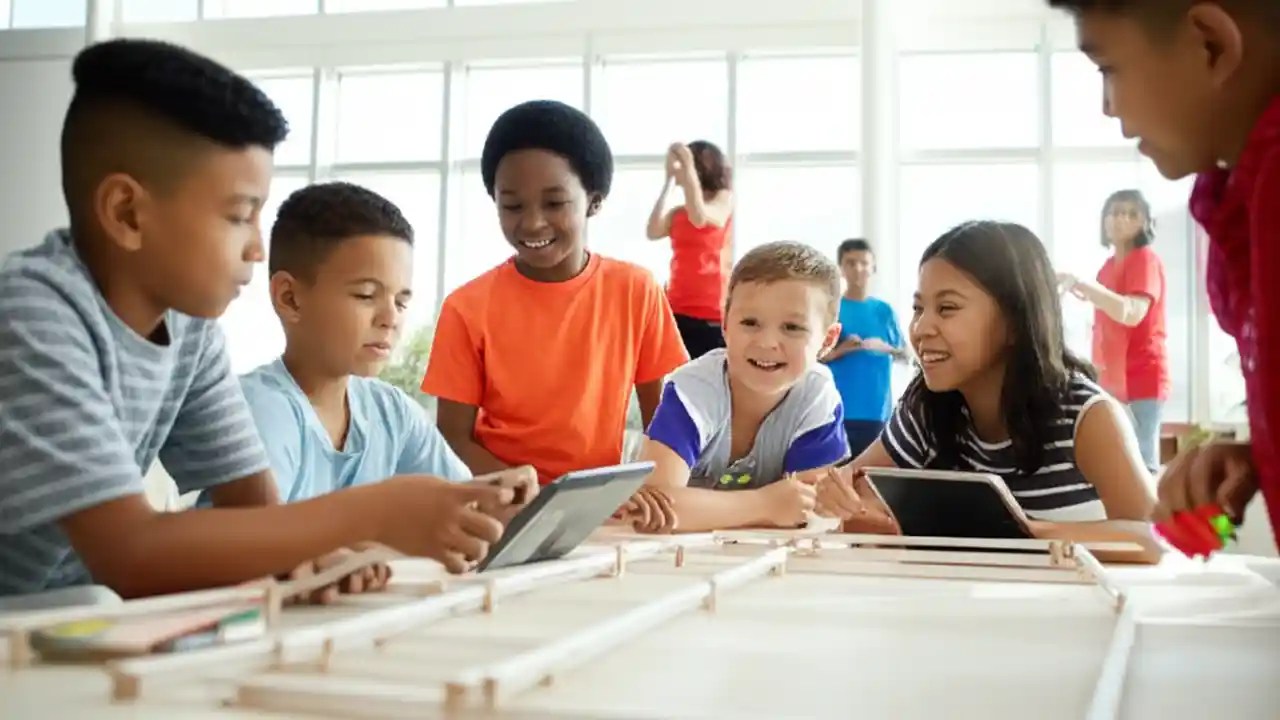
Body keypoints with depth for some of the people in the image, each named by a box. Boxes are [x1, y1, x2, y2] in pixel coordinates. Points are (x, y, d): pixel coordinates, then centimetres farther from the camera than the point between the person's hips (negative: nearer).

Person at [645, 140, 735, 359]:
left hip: (711, 312, -4)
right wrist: (668, 181, -2)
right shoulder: (677, 213, 12)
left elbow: (700, 218, -20)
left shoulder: (724, 200, 1)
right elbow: (653, 232, -7)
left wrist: (688, 168, -22)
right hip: (677, 309, 5)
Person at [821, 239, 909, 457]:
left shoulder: (884, 310, 10)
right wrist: (841, 350, -17)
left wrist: (884, 347, -10)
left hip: (877, 410, 3)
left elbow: (905, 354, 10)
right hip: (839, 410, -3)